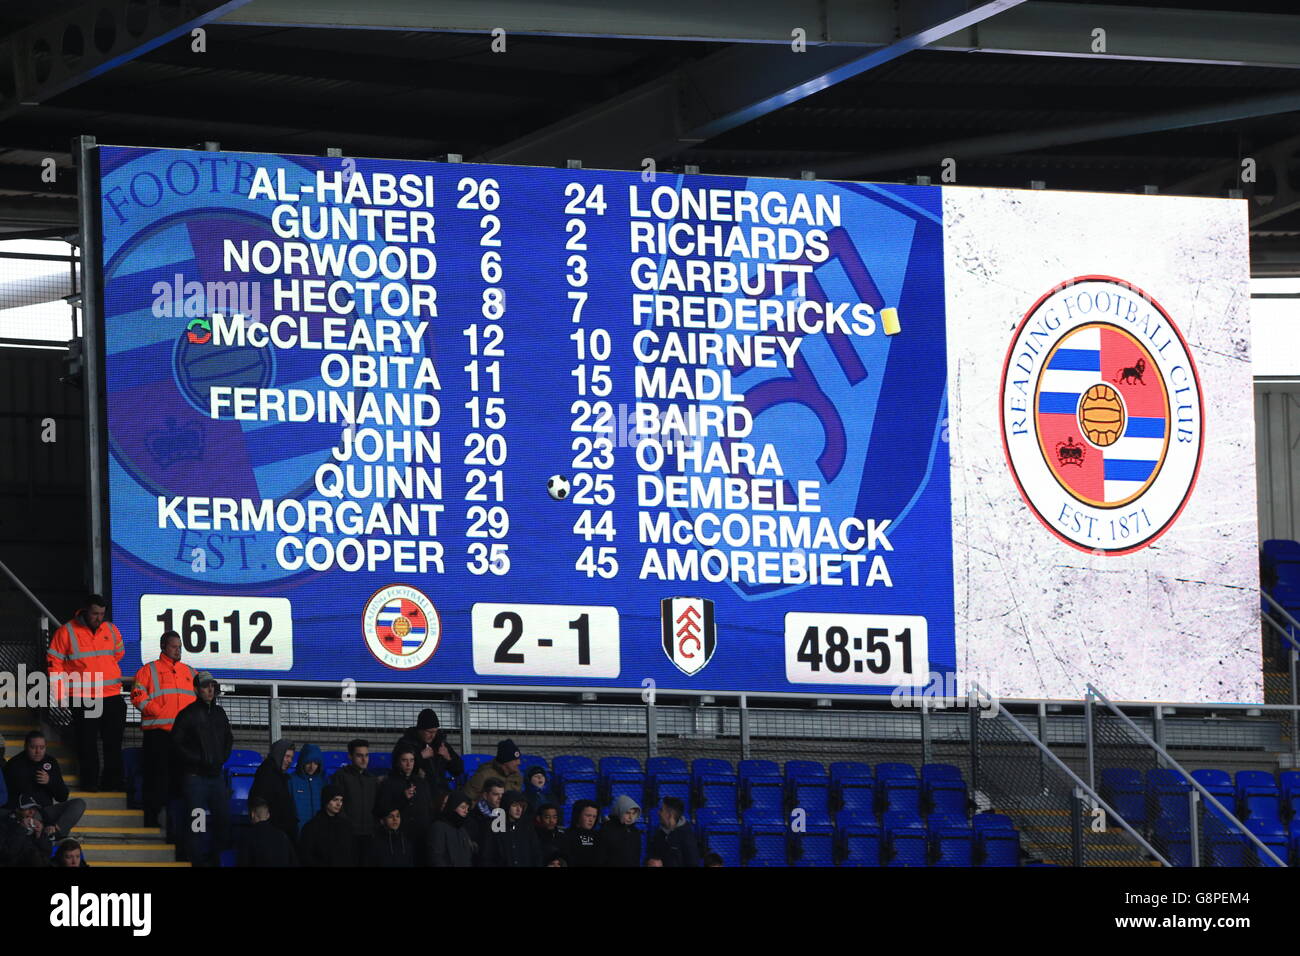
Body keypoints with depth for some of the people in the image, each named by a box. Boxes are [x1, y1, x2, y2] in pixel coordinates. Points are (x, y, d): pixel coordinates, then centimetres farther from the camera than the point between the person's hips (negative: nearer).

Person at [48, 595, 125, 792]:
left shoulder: (111, 630, 8)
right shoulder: (67, 632, -5)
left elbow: (118, 654, 26)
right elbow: (54, 663, -3)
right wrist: (60, 694, -6)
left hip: (111, 696, 4)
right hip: (82, 698, -4)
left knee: (114, 741, 6)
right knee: (87, 743, 0)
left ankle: (113, 780, 14)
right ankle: (89, 781, 7)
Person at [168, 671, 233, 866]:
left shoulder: (219, 712, 14)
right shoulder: (188, 714, -6)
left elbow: (228, 739, 25)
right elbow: (177, 744, -9)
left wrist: (222, 758, 10)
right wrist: (198, 760, -12)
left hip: (217, 775, 6)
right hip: (195, 775, -6)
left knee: (223, 817, 8)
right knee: (196, 820, -7)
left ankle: (214, 858, 21)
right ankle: (197, 860, -3)